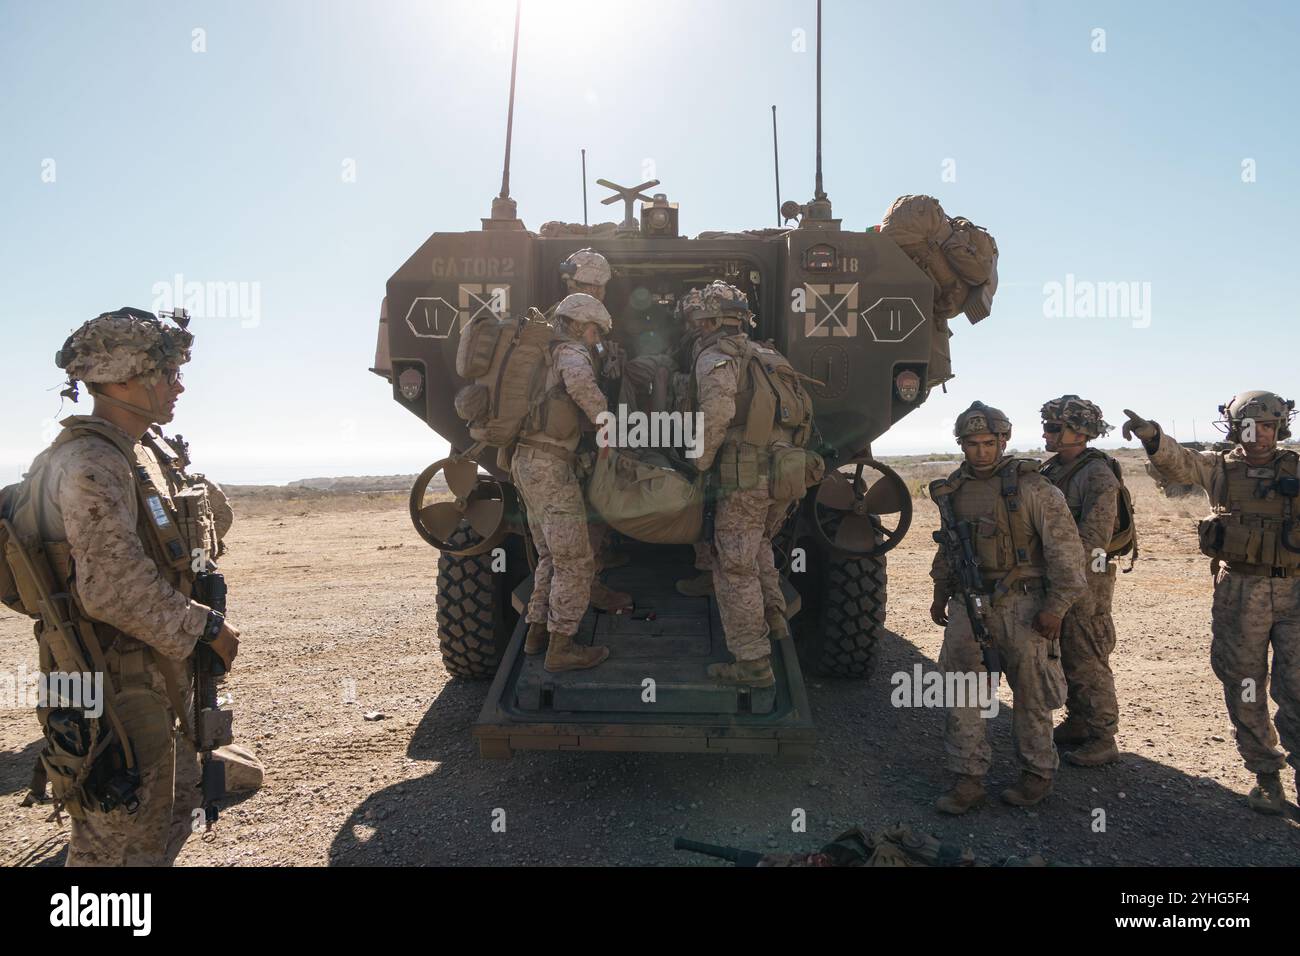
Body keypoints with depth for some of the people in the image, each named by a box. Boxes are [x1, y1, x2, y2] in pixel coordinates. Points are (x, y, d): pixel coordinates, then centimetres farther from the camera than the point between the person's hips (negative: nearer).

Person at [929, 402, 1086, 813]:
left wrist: (1056, 606, -13)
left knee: (1031, 691, 8)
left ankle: (1038, 773, 26)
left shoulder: (1029, 485, -9)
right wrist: (941, 591, 19)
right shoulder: (953, 489, 8)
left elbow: (1065, 546, -10)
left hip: (1021, 604, -5)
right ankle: (968, 779, 13)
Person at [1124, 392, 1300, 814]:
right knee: (1244, 691, 8)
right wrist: (1151, 434, -35)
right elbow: (1176, 461, -14)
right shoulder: (1219, 468, 3)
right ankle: (1265, 773, 22)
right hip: (1239, 593, 0)